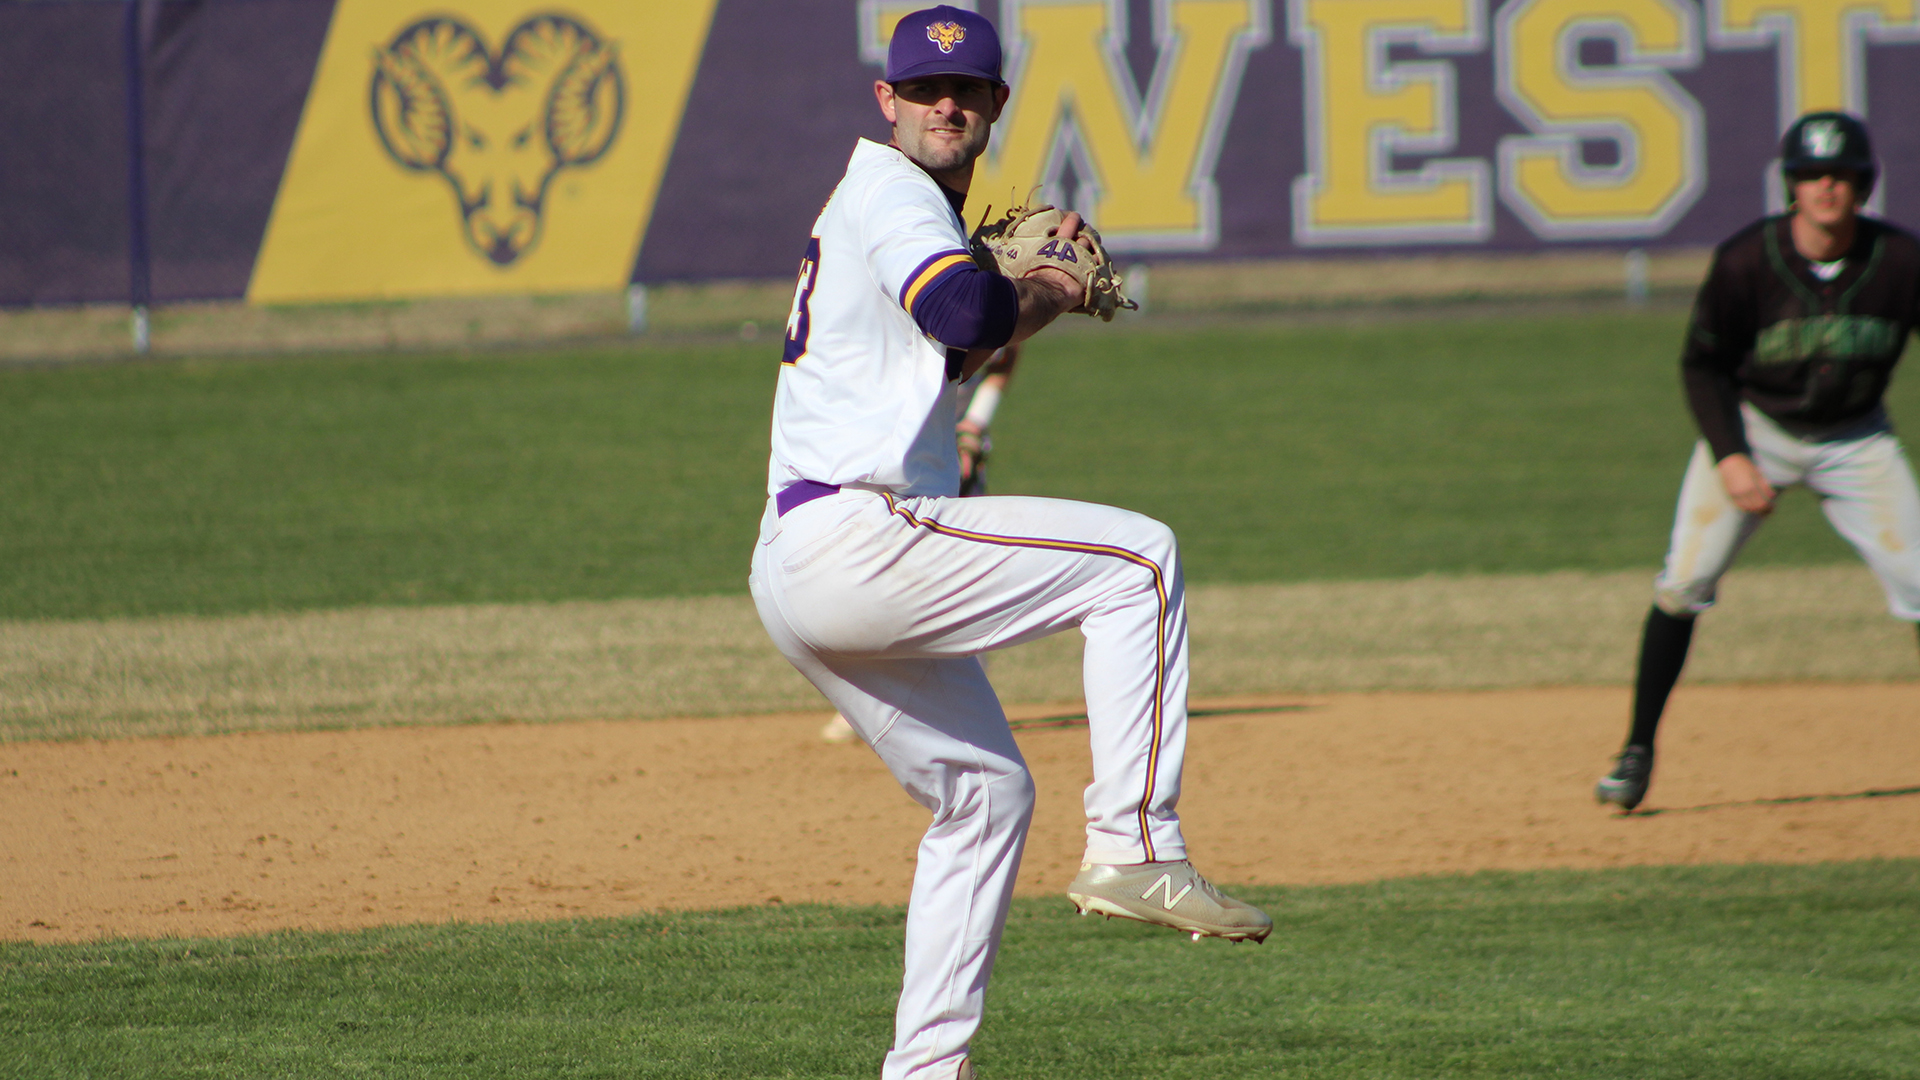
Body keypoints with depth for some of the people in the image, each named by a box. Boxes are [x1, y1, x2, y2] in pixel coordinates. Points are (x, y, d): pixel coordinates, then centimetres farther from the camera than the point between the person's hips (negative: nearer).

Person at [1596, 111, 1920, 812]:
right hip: (1752, 429, -1)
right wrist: (1730, 457, -20)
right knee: (1683, 582, -13)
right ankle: (1637, 751, -1)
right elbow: (1702, 364, -9)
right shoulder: (1746, 260, -21)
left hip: (1854, 439, 1)